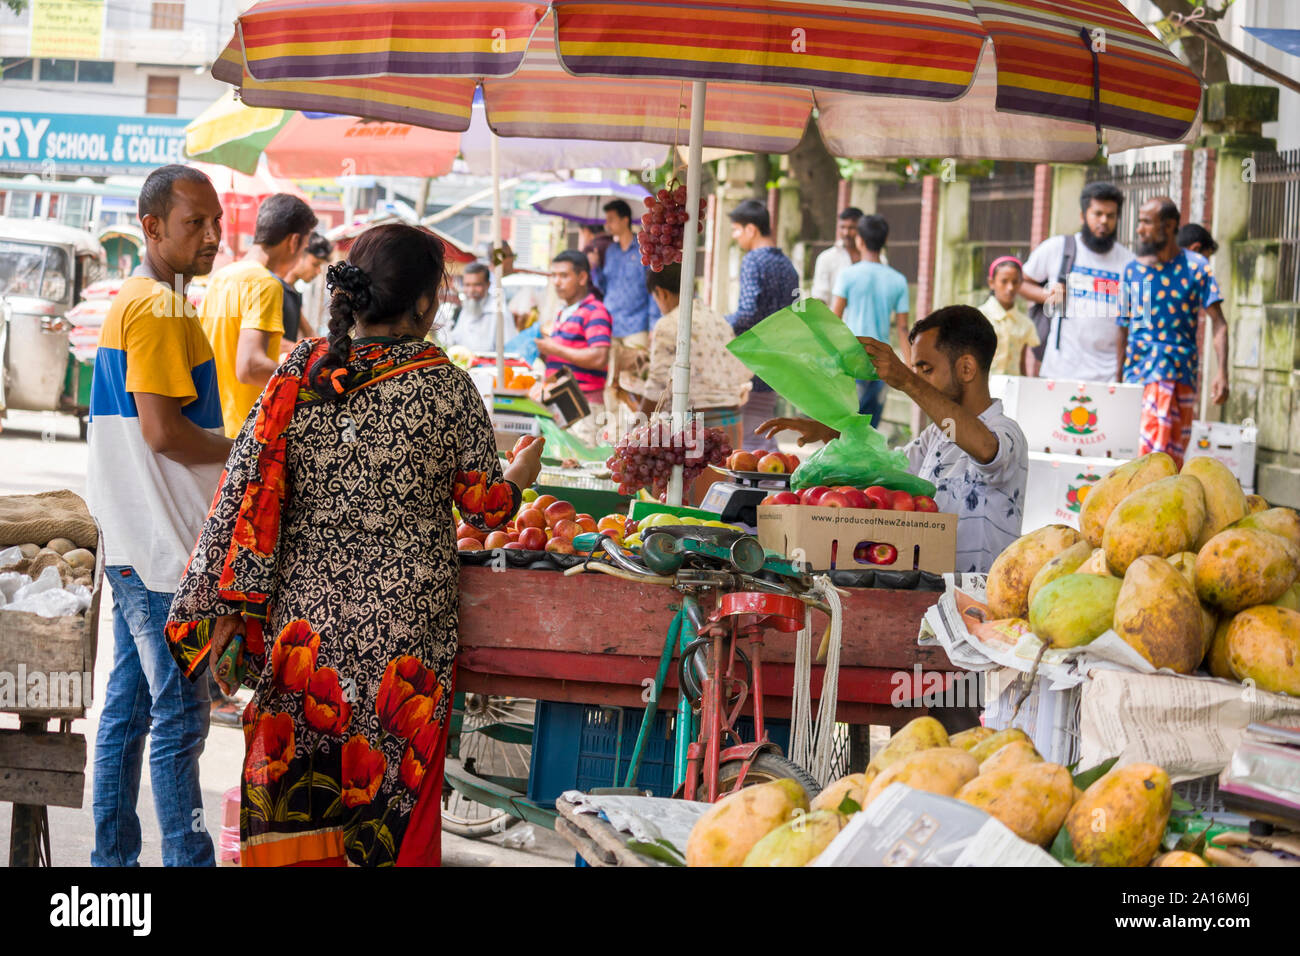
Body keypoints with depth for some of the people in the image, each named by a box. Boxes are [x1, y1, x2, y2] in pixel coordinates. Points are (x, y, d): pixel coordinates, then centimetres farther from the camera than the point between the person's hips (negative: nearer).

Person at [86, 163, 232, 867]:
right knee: (180, 716, -5)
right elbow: (162, 429, -22)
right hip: (163, 546, -10)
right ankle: (188, 859, -1)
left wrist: (233, 450, 17)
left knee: (129, 707, 13)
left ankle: (113, 857, 19)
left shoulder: (132, 301, 18)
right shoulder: (158, 307, -15)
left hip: (133, 544, 10)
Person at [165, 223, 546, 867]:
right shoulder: (447, 389, -9)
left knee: (296, 778, 12)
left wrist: (231, 604, -1)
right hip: (403, 623, -2)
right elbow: (486, 505, -1)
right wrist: (520, 476, 22)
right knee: (392, 788, 9)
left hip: (305, 615, 2)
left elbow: (249, 492, -5)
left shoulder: (300, 372, -3)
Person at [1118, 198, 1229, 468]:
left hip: (1176, 372, -4)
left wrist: (1222, 372, -16)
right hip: (1135, 371, 4)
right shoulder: (1132, 270, 11)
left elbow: (1218, 322, -4)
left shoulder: (1194, 268, 1)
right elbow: (1122, 329, 13)